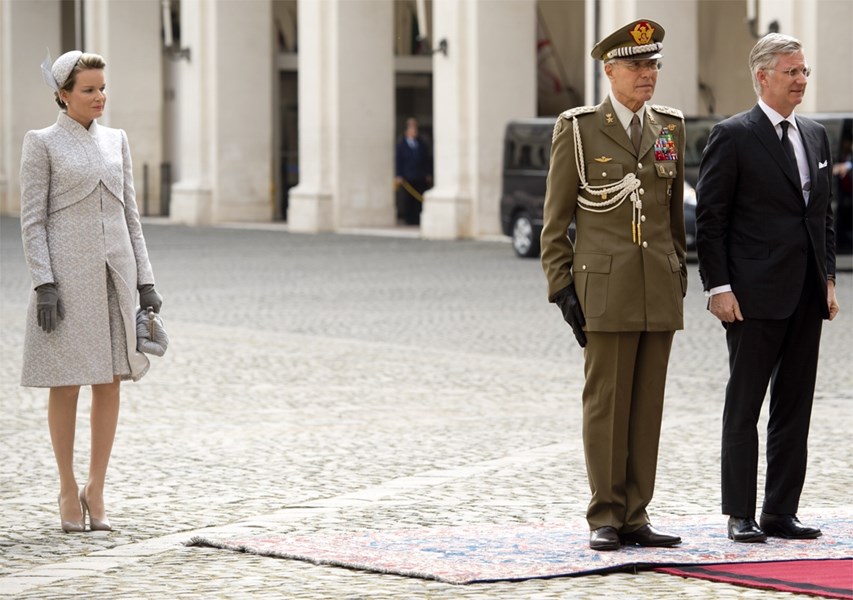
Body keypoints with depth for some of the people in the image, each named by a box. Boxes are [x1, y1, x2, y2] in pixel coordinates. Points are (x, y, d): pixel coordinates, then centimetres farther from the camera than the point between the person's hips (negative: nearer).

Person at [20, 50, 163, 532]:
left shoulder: (116, 141, 11)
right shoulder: (42, 144, -3)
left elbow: (129, 214, 13)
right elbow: (32, 219, -6)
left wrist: (145, 280, 6)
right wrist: (44, 284, -15)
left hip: (115, 272, 5)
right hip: (67, 272, -5)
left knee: (111, 380, 4)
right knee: (67, 383, 0)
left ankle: (96, 491, 11)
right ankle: (69, 489, 11)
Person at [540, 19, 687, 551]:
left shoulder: (671, 127, 11)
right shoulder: (578, 130, -1)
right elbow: (555, 222, 0)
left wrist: (679, 280, 13)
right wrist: (561, 288, -7)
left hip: (660, 293, 4)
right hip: (605, 289, -4)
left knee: (648, 406, 5)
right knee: (606, 404, -2)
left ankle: (636, 516, 10)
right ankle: (606, 519, 3)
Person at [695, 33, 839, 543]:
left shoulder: (816, 136, 14)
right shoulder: (733, 136, -6)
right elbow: (710, 218, -8)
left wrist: (829, 278, 10)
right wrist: (719, 287, -13)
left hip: (806, 299, 7)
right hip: (755, 298, -7)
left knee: (795, 409, 8)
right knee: (744, 409, 0)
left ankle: (781, 513, 14)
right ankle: (741, 517, 4)